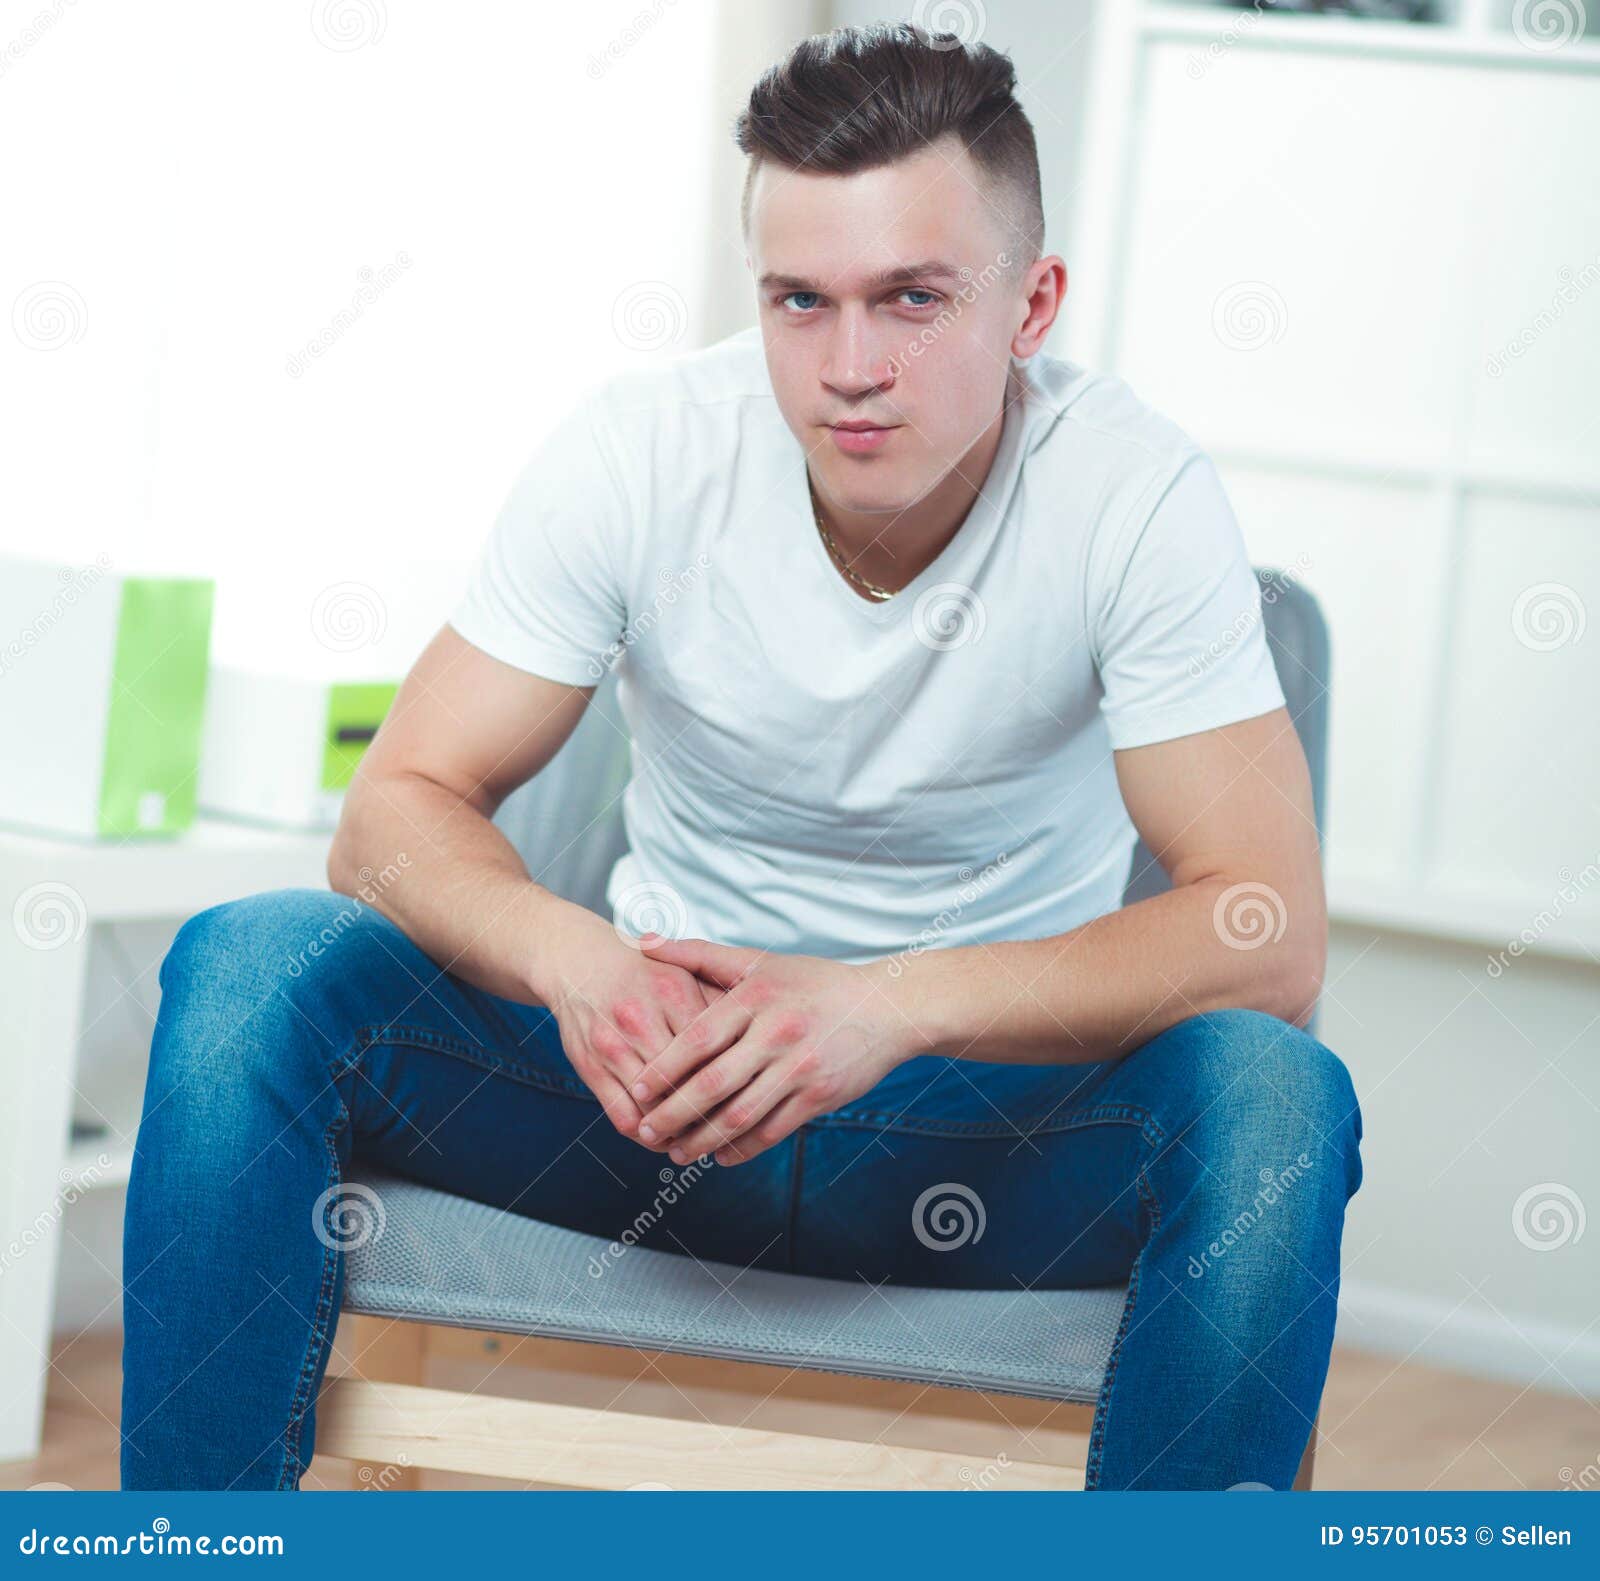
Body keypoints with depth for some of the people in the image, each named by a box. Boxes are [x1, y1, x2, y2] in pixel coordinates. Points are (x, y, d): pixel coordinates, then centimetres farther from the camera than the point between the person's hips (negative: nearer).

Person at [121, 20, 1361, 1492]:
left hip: (999, 1097, -1)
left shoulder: (1137, 493, -15)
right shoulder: (639, 450, -11)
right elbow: (397, 811, -10)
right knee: (251, 967, -22)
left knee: (1274, 1097, -33)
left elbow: (1269, 937, -20)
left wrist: (895, 1002, -34)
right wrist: (573, 958, -33)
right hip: (669, 1041, 2)